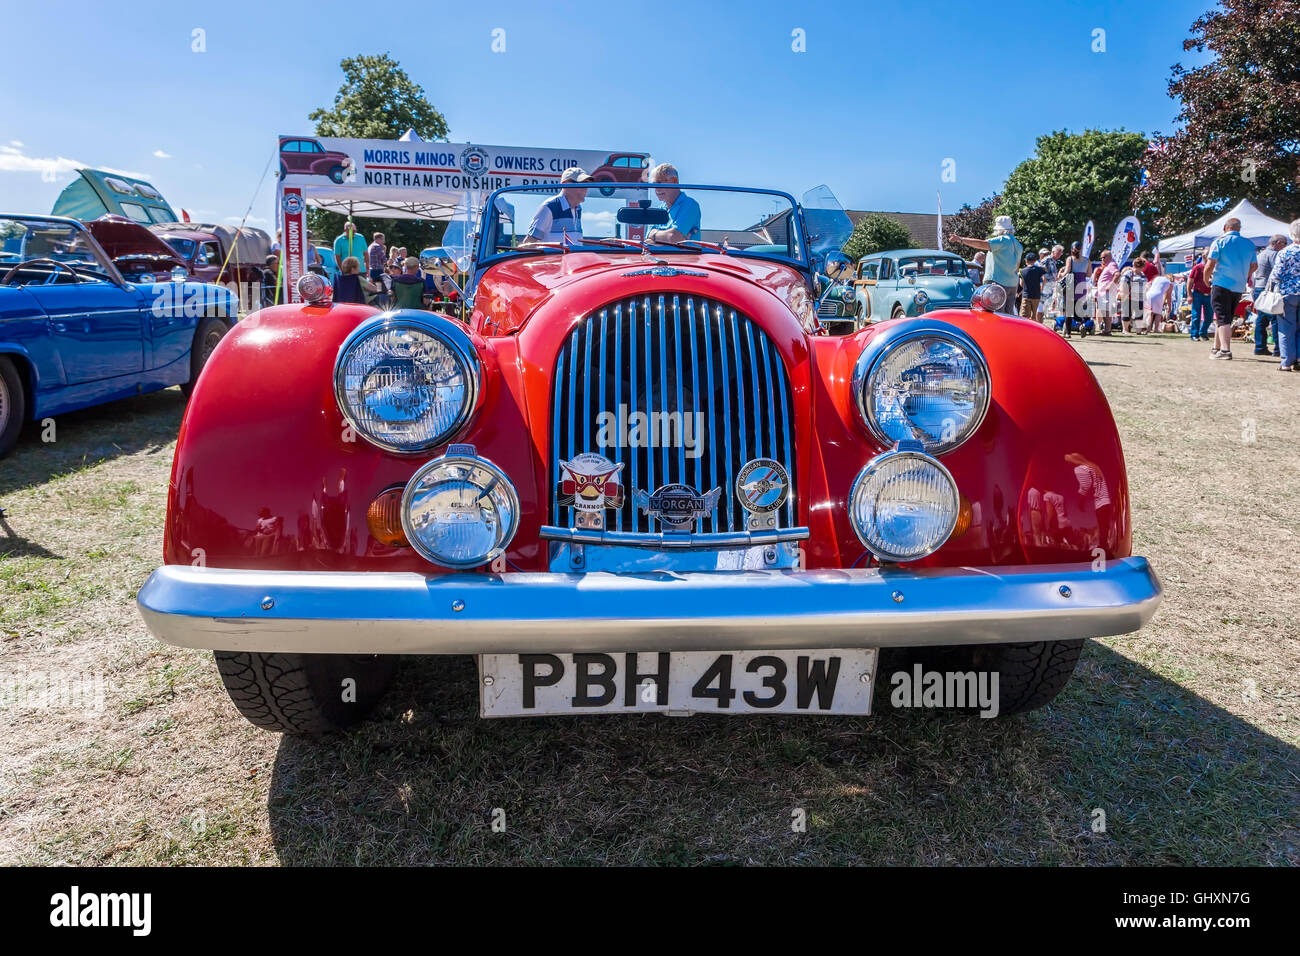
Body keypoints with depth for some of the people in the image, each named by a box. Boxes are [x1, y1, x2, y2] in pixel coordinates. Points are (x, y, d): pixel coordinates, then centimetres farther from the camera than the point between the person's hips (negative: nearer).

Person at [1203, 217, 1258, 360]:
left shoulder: (1220, 241, -5)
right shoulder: (1250, 244, 10)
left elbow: (1209, 266, -10)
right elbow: (1253, 267, 17)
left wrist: (1207, 280, 6)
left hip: (1221, 285, -5)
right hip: (1239, 288, 5)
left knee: (1222, 318, -8)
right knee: (1227, 318, 16)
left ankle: (1225, 350, -18)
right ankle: (1216, 348, 24)